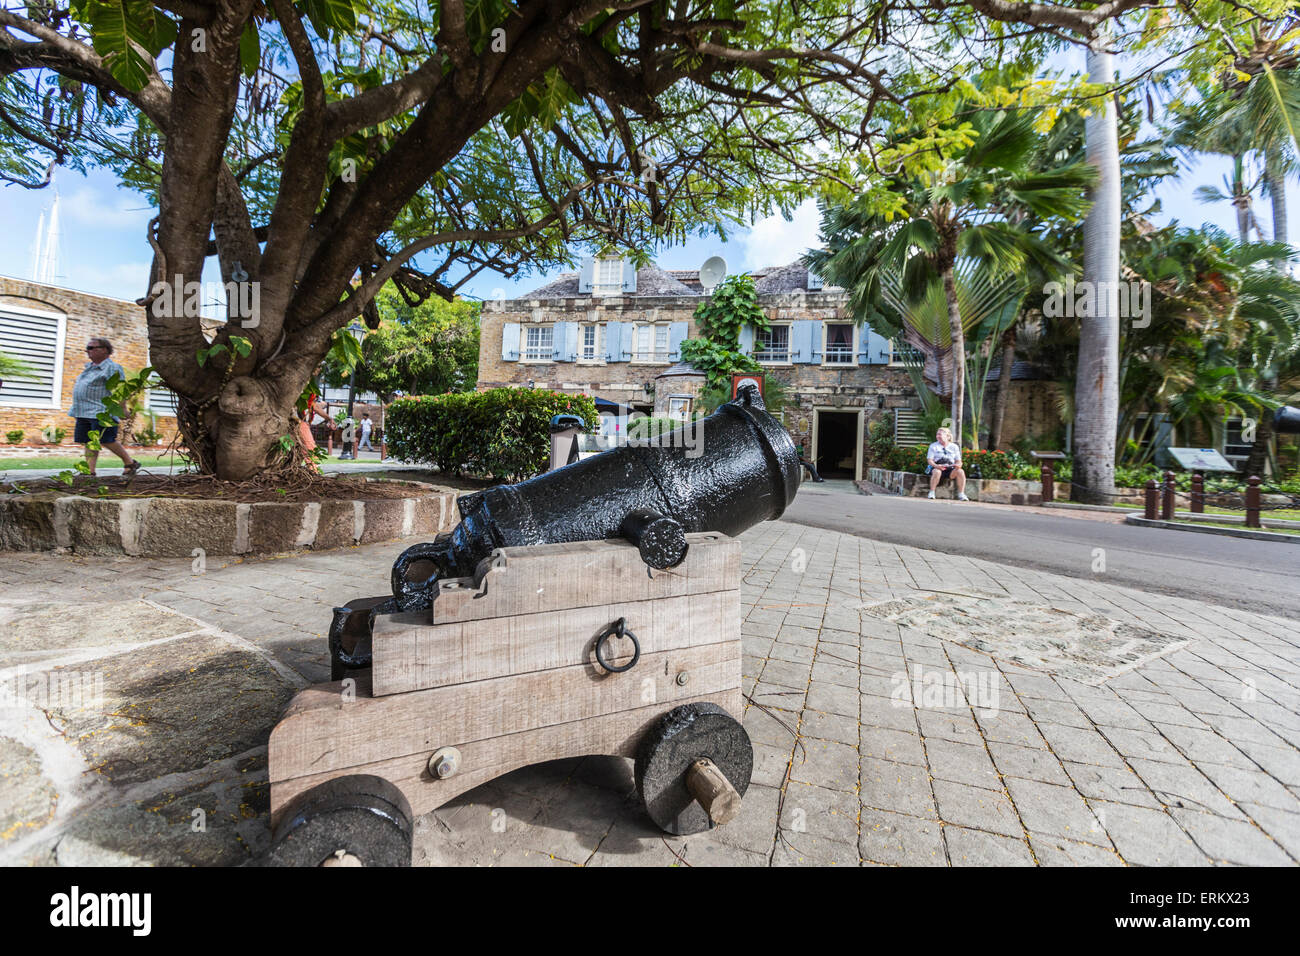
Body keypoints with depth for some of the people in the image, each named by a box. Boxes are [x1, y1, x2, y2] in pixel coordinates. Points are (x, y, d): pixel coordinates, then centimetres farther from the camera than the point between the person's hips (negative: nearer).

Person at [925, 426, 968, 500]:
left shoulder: (954, 446, 16)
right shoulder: (933, 446, 11)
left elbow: (958, 460, 11)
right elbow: (929, 460, 2)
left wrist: (958, 465, -14)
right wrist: (936, 466, -19)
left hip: (950, 468, 2)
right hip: (937, 467, -2)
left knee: (960, 472, -29)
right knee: (937, 472, -39)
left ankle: (961, 494, -22)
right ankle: (931, 493, -30)